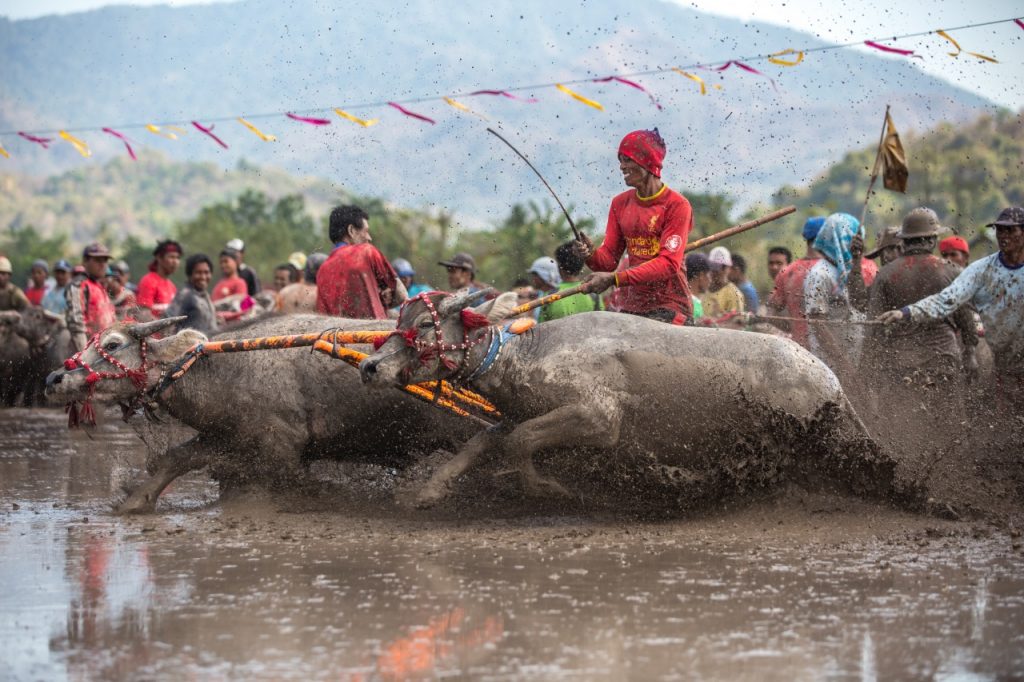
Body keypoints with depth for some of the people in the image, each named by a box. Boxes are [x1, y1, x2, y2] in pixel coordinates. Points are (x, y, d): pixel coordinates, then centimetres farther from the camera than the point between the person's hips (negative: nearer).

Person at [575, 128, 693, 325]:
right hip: (629, 307, 5)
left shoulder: (676, 205, -7)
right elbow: (608, 259, 9)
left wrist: (615, 279, -23)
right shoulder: (620, 203, 12)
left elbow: (669, 264, -16)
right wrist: (591, 255, -16)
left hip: (668, 307, -5)